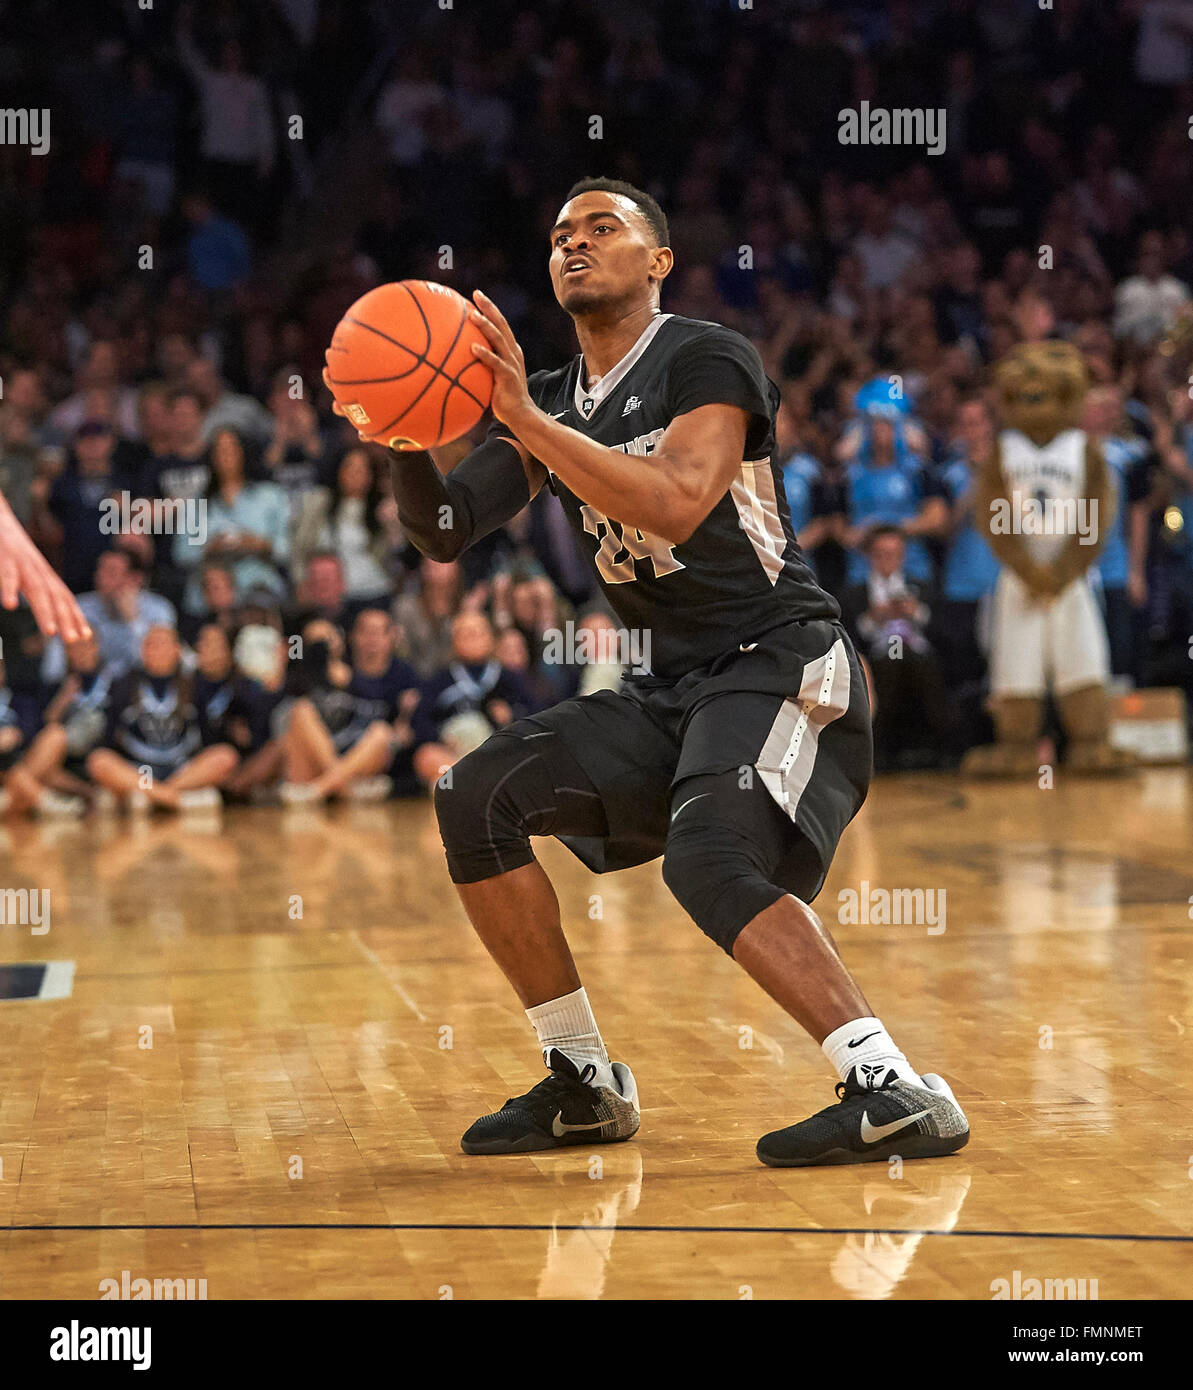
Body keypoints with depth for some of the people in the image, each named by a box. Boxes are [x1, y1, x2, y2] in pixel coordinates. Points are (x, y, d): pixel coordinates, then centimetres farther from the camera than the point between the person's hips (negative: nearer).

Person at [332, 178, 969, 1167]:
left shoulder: (707, 361, -10)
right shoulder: (549, 404, 12)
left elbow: (675, 503, -28)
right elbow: (443, 532, 4)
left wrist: (528, 420, -29)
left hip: (783, 665, -8)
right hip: (671, 687, 8)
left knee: (709, 857, -31)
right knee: (478, 797, -2)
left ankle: (895, 1090, -29)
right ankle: (583, 1084, 6)